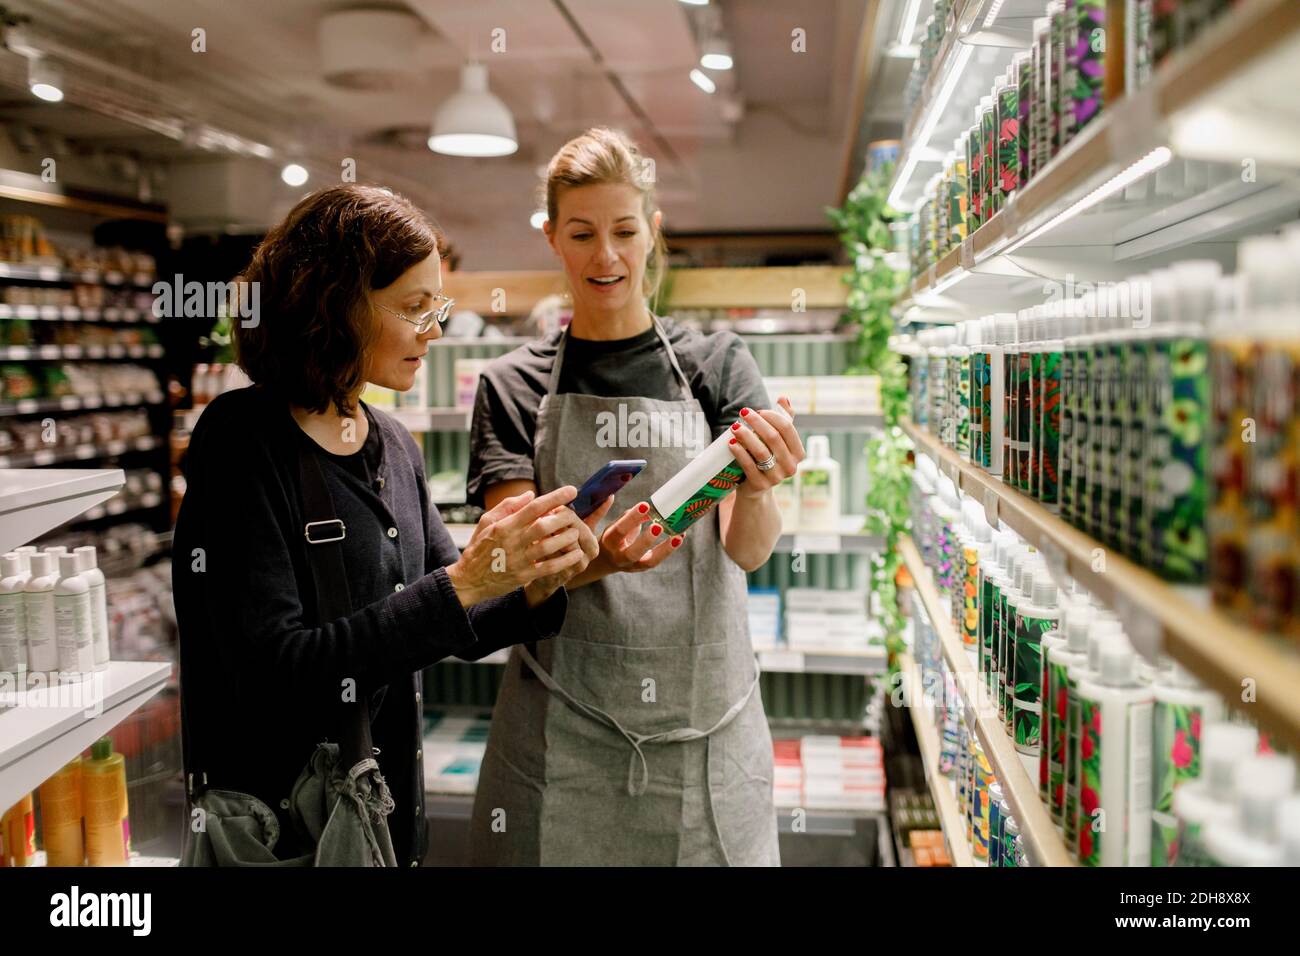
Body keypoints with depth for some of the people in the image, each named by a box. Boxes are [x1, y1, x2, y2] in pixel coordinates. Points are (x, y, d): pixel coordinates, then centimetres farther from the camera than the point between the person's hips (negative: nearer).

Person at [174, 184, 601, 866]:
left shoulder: (393, 445, 3)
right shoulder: (242, 440, -18)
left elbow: (453, 629, 8)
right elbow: (276, 670, -26)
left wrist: (536, 587, -12)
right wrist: (464, 579, -29)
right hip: (281, 827, -7)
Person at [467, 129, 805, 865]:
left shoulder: (718, 364, 2)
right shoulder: (515, 385, 2)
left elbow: (748, 550, -8)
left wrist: (757, 490, -31)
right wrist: (598, 559, -29)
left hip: (705, 724, 1)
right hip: (563, 729, 0)